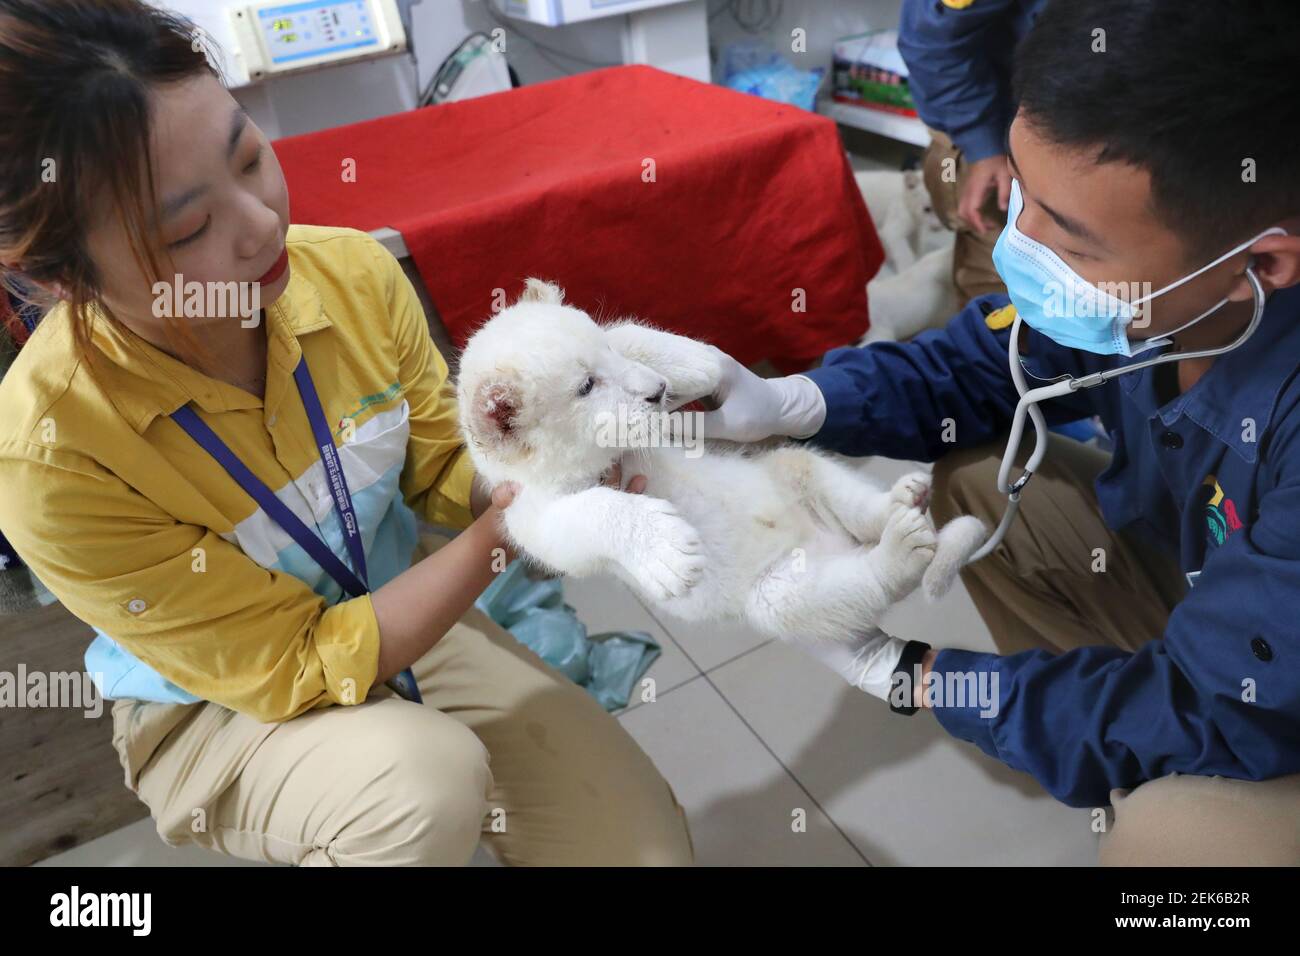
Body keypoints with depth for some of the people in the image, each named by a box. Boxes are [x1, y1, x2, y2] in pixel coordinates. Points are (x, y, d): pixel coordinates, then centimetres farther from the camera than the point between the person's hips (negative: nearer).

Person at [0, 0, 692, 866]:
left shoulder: (353, 269, -19)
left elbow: (446, 471, -5)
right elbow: (296, 669, -24)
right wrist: (504, 533, -33)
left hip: (402, 608, 4)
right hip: (217, 708, -3)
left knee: (647, 840, -4)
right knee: (425, 780, -35)